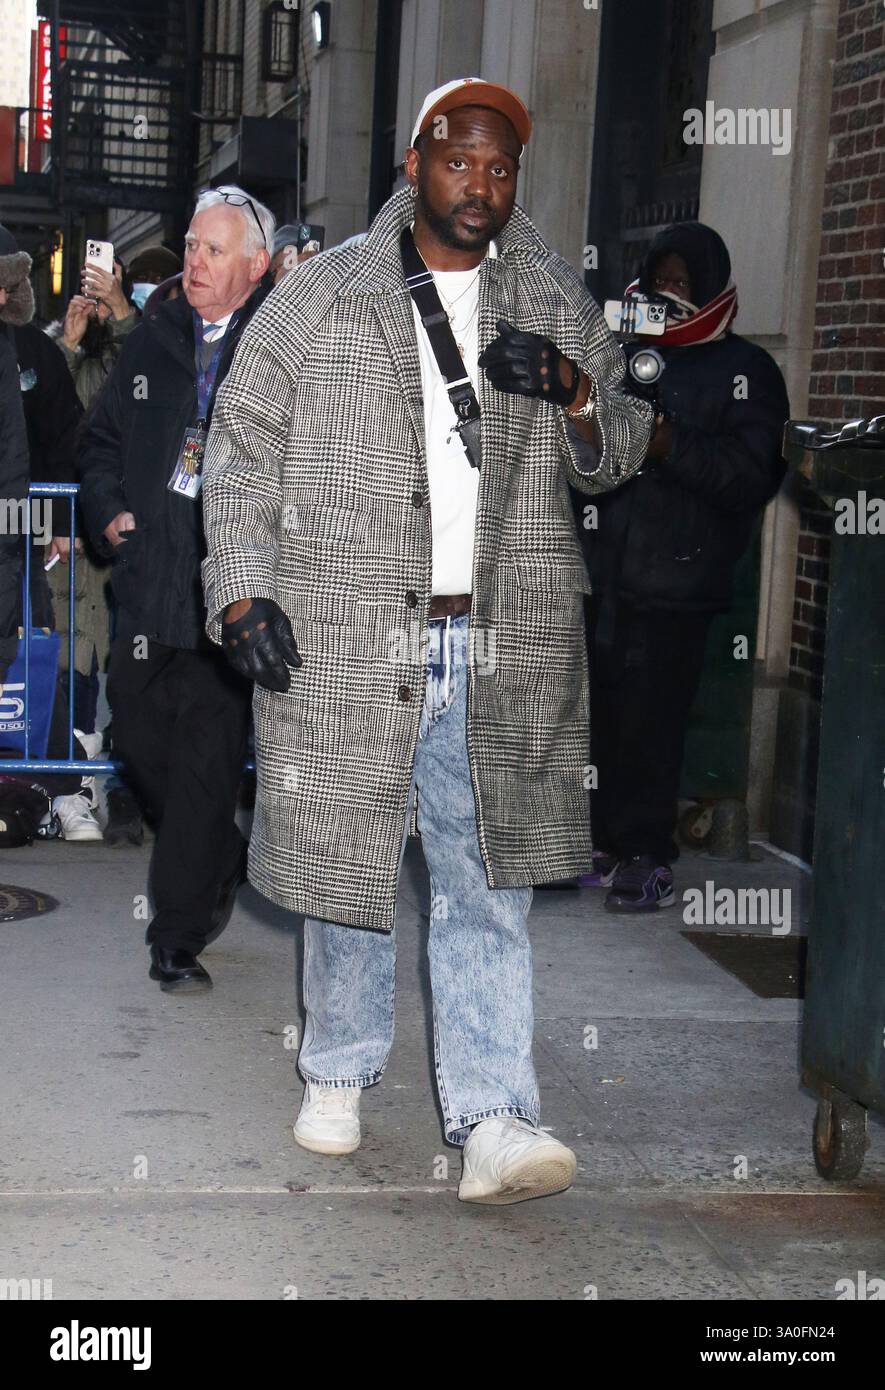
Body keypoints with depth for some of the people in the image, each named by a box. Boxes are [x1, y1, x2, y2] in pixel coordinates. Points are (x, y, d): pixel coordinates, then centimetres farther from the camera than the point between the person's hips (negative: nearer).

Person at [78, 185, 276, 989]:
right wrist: (108, 509, 6)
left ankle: (180, 937, 9)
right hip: (150, 577, 6)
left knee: (206, 758, -2)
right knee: (138, 731, 13)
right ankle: (221, 863, 39)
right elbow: (104, 440, 22)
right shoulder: (154, 342, 12)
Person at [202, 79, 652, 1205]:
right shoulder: (322, 294, 5)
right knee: (343, 855, 8)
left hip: (504, 649, 1)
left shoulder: (558, 303, 13)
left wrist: (574, 390, -6)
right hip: (344, 637, -1)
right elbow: (242, 446, 5)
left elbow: (616, 456, 16)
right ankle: (338, 1072, 28)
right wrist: (243, 588, -6)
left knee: (486, 882, -1)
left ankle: (493, 1120, 1)